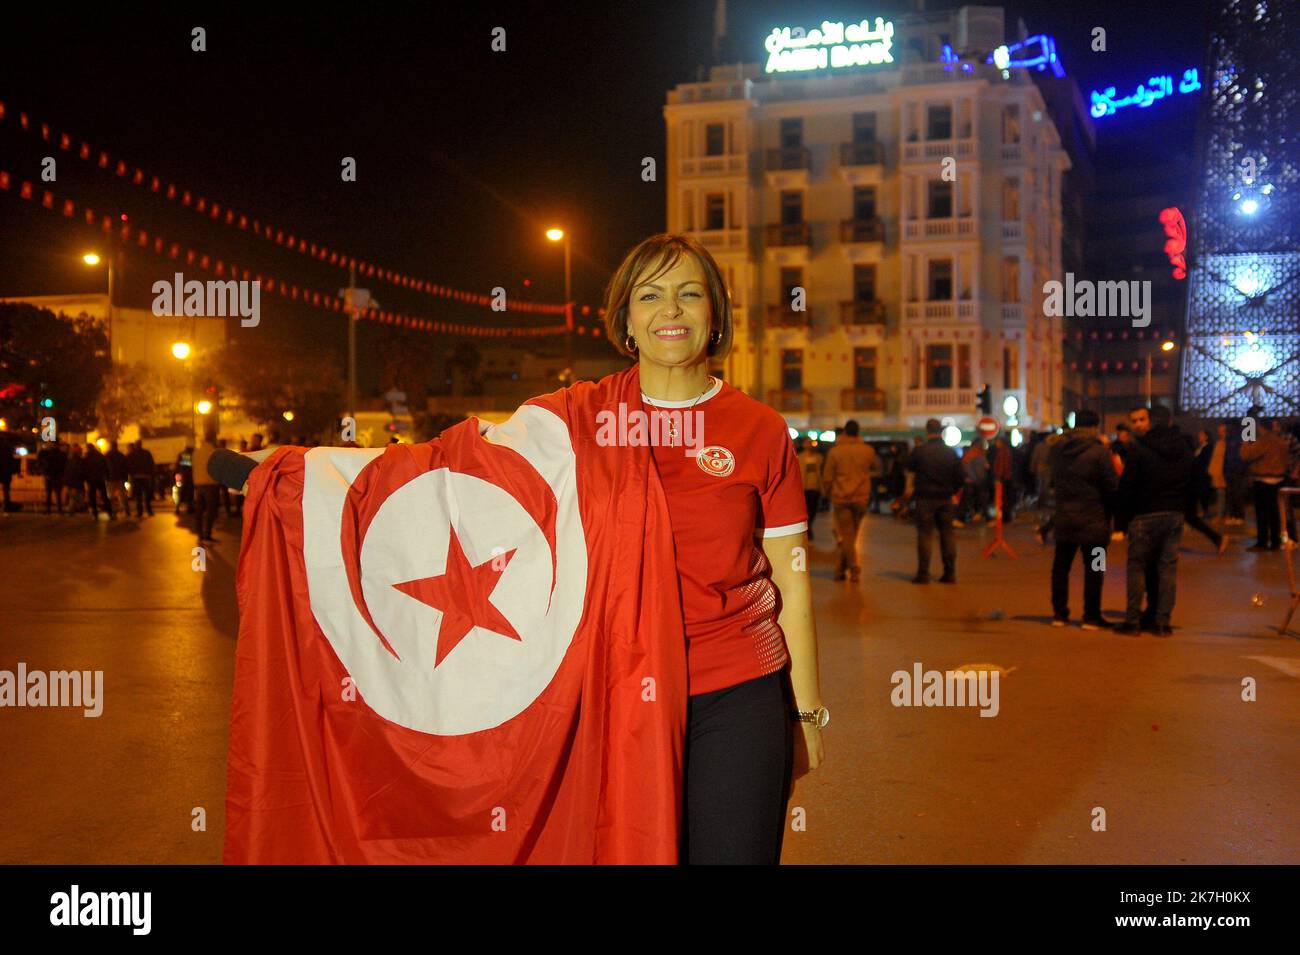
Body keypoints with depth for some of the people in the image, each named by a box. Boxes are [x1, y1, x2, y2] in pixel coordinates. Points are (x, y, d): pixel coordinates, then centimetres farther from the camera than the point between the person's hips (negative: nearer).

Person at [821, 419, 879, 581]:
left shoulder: (835, 451, -6)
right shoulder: (868, 450, 1)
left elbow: (827, 476, -3)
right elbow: (877, 468, 19)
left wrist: (826, 493, 13)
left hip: (841, 497, -2)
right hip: (861, 497, 2)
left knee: (846, 535, 0)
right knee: (851, 535, 12)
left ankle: (854, 569, -8)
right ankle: (841, 569, 15)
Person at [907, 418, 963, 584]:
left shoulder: (919, 451, -9)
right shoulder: (951, 452, 1)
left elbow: (909, 467, 7)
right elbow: (960, 478, 3)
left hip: (925, 498, -3)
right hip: (945, 498, 3)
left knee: (925, 535, -1)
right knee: (947, 534, 9)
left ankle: (923, 573, -2)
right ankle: (950, 573, 10)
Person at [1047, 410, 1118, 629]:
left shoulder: (1057, 449, 2)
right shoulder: (1099, 451, -14)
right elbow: (1113, 485, -12)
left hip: (1063, 518, 4)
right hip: (1093, 520, -4)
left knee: (1061, 566, 14)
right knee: (1093, 569, 5)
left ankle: (1059, 613, 16)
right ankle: (1091, 616, 7)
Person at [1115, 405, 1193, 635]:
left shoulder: (1140, 448, -10)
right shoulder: (1184, 448, 7)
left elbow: (1127, 485, -9)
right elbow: (1190, 483, 10)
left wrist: (1127, 511, 4)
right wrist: (1181, 508, 14)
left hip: (1145, 515, -4)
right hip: (1175, 514, 4)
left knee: (1137, 566, 4)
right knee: (1168, 567, 7)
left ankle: (1132, 620, 2)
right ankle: (1162, 621, 6)